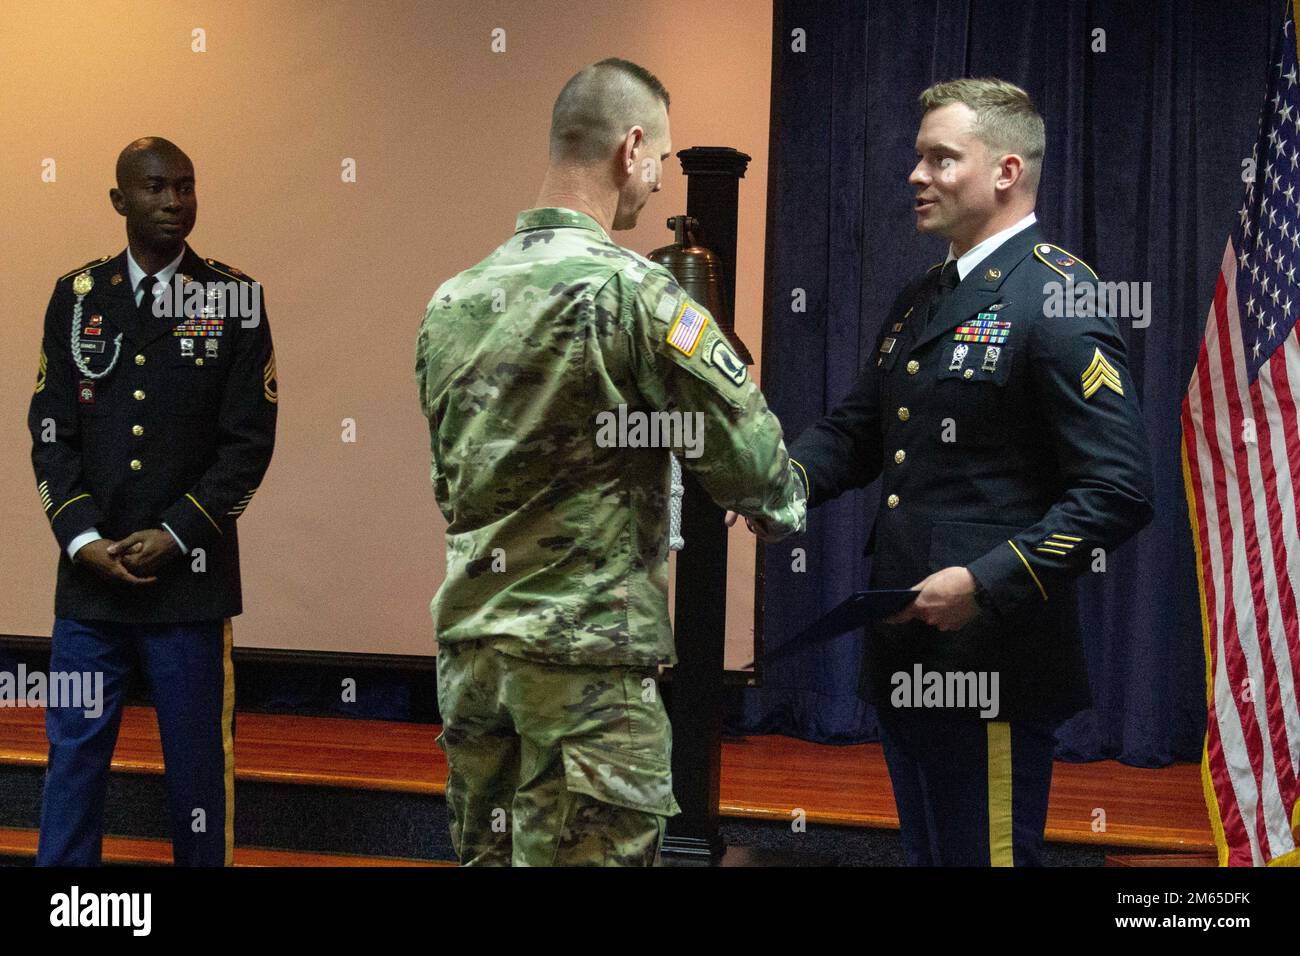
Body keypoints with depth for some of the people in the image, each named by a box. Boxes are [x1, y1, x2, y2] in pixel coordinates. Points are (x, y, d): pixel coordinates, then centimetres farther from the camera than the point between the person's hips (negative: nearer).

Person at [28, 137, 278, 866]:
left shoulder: (234, 299, 0)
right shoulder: (76, 297, 7)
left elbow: (250, 438, -4)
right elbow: (52, 430, 5)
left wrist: (173, 537, -10)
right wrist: (84, 540, -6)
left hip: (190, 581, -2)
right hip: (89, 576, 2)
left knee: (198, 762, 5)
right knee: (73, 755, 7)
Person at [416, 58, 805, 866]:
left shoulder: (450, 300, 8)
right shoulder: (636, 292, -13)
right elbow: (746, 455, -9)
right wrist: (788, 511, 11)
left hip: (470, 642, 7)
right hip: (588, 660, -7)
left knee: (486, 852, 16)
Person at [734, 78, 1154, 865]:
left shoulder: (1058, 299, -13)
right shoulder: (921, 300, 15)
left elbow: (1120, 491, -19)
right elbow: (856, 430, 20)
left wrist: (986, 584, -23)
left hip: (993, 663, -9)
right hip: (907, 652, 9)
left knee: (987, 853, 2)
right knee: (928, 850, 19)